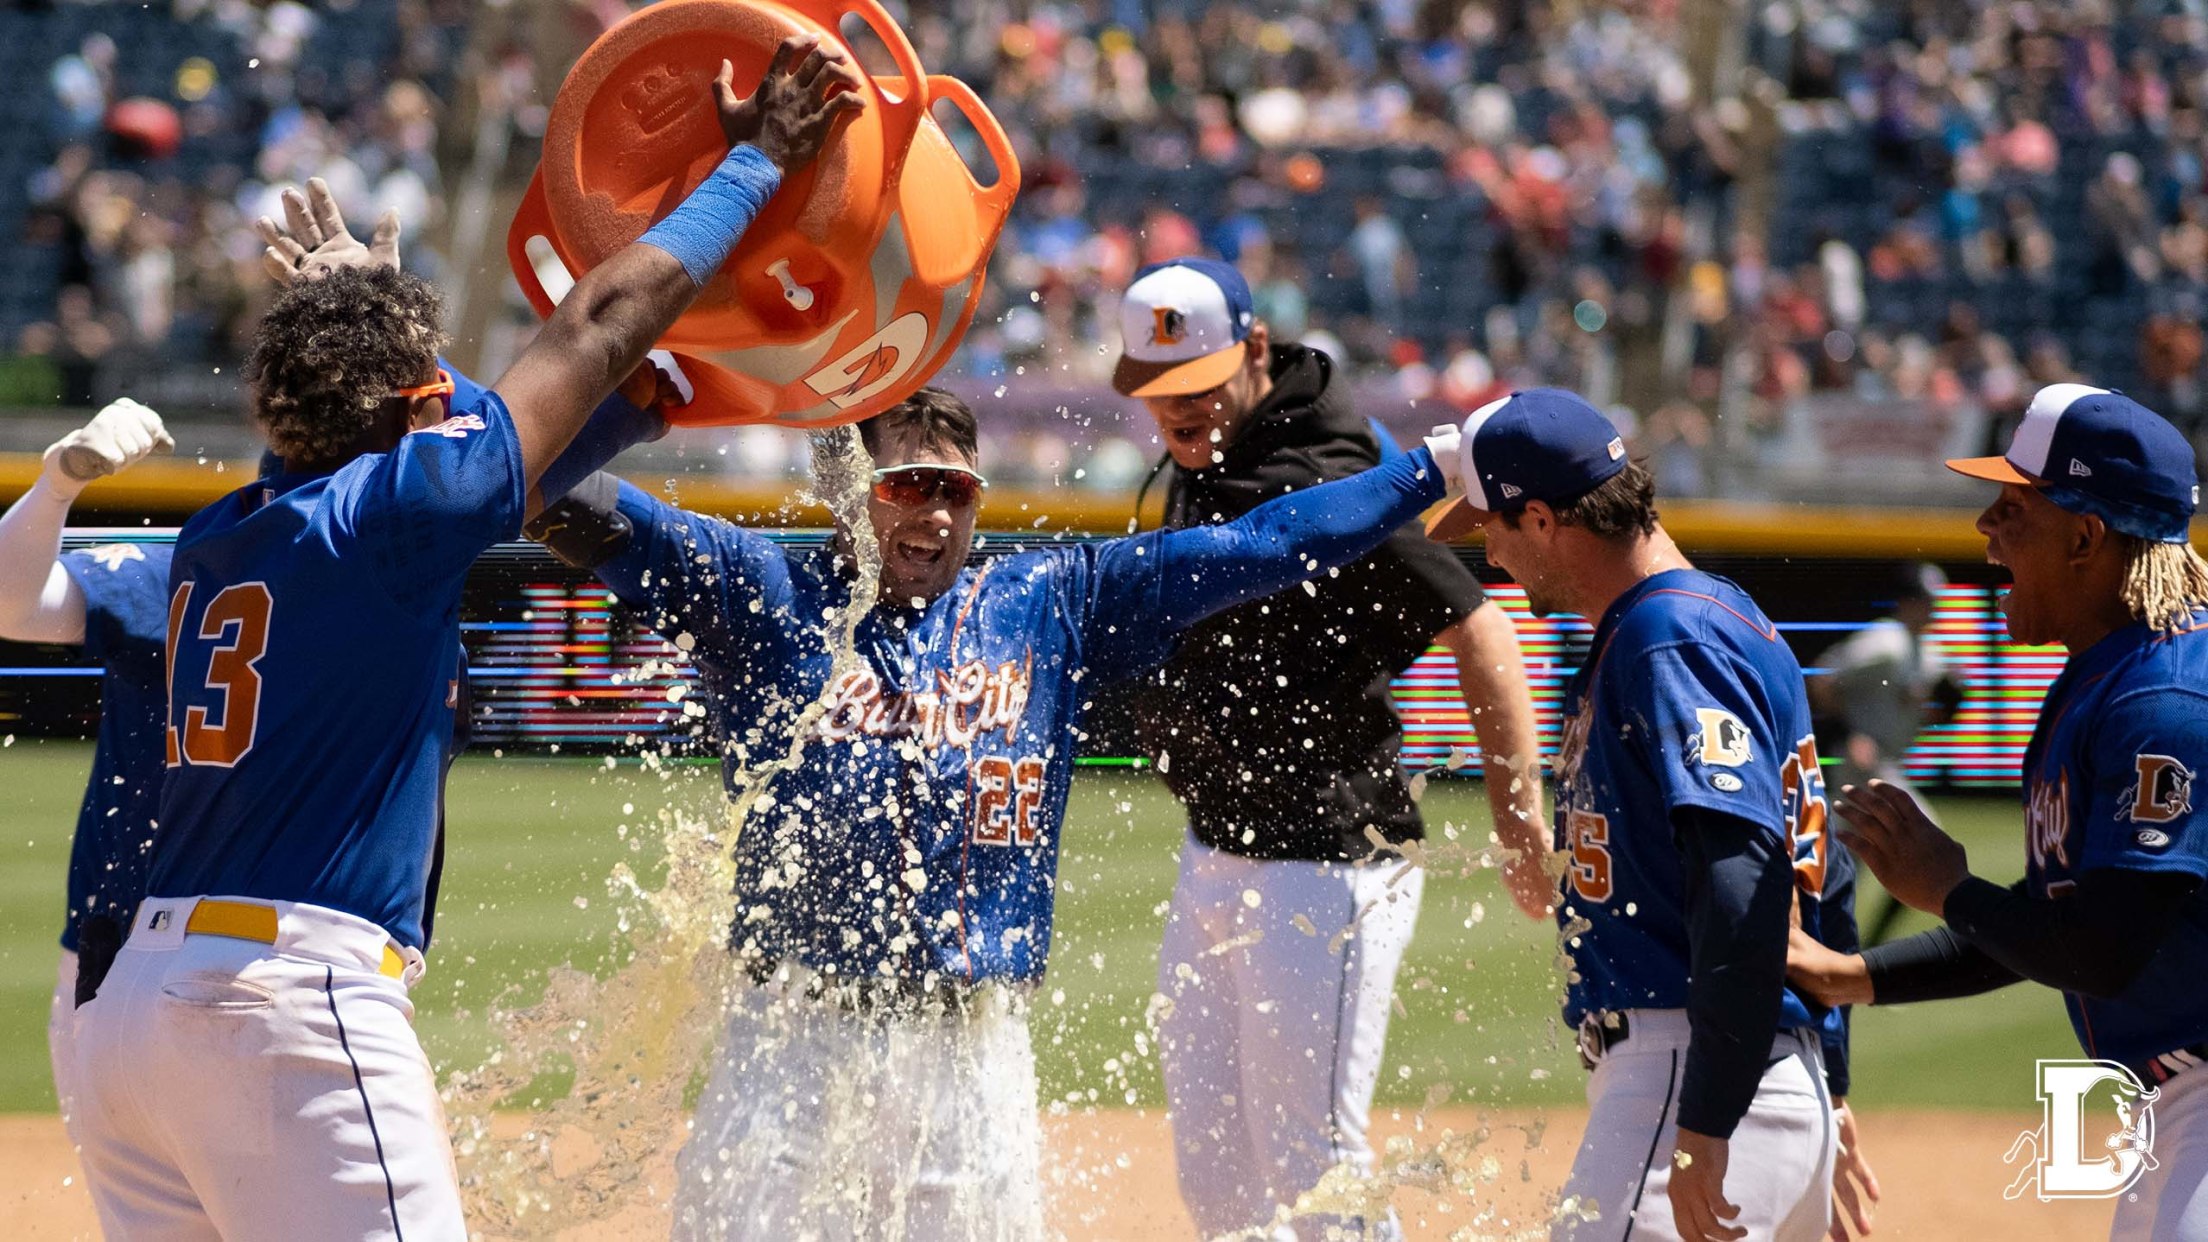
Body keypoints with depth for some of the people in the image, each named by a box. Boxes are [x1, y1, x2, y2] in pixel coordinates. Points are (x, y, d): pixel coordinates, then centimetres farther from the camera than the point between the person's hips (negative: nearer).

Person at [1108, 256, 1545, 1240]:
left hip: (1322, 872, -9)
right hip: (1215, 861, 9)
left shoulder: (1330, 488, -19)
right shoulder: (1200, 469, 9)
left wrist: (1521, 827, -25)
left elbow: (1479, 633, -21)